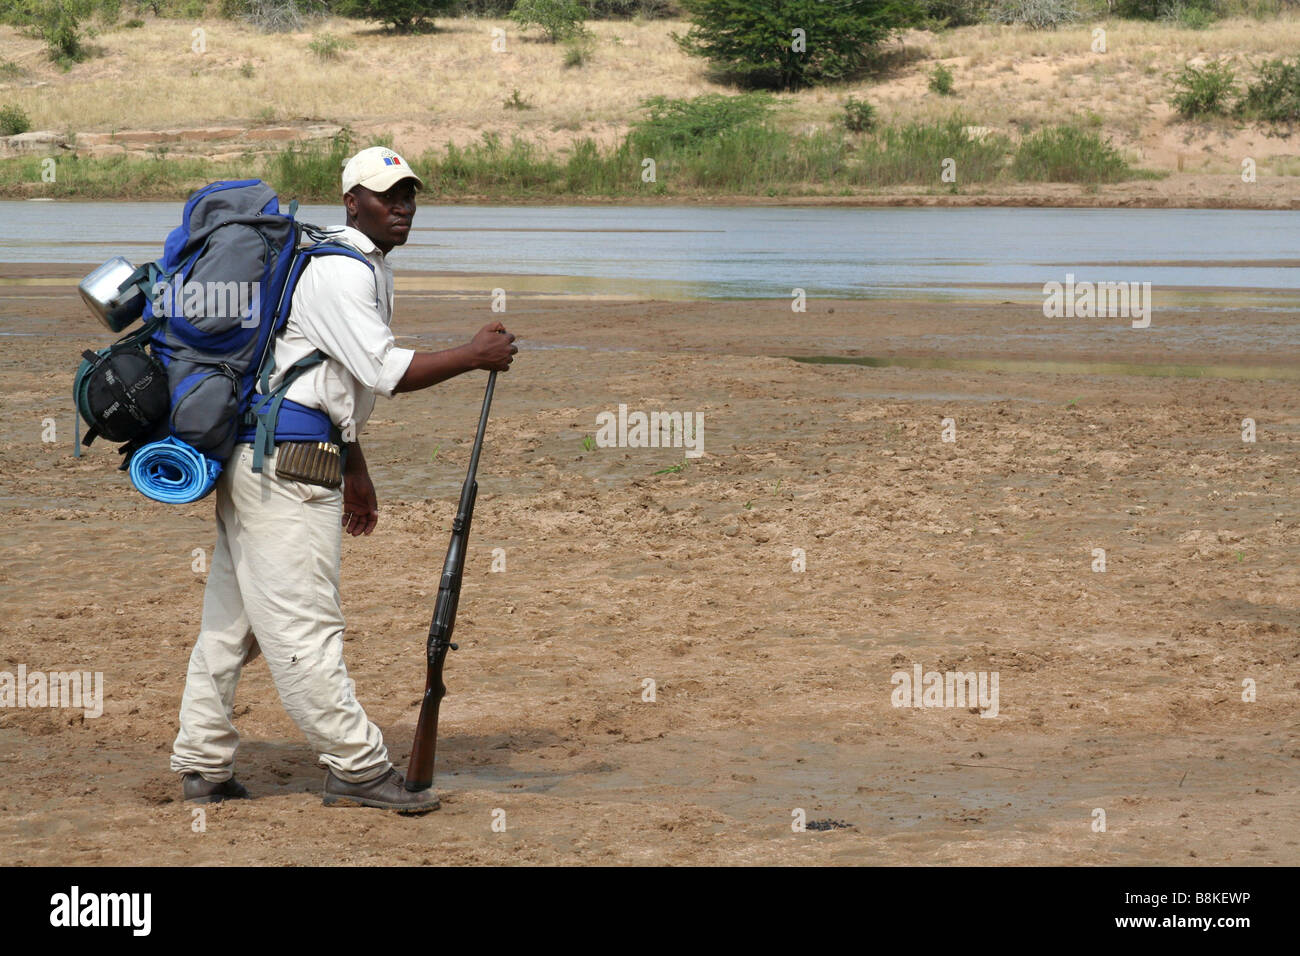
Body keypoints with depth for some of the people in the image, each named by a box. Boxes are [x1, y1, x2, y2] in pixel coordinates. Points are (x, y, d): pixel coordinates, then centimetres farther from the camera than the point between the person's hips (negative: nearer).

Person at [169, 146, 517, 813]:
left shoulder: (368, 269, 19)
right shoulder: (335, 271, -15)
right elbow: (387, 373, -21)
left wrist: (355, 469, 30)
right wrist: (474, 356, -12)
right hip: (283, 464, -11)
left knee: (235, 617, 12)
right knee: (304, 622, -7)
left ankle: (203, 769, 17)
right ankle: (358, 769, -6)